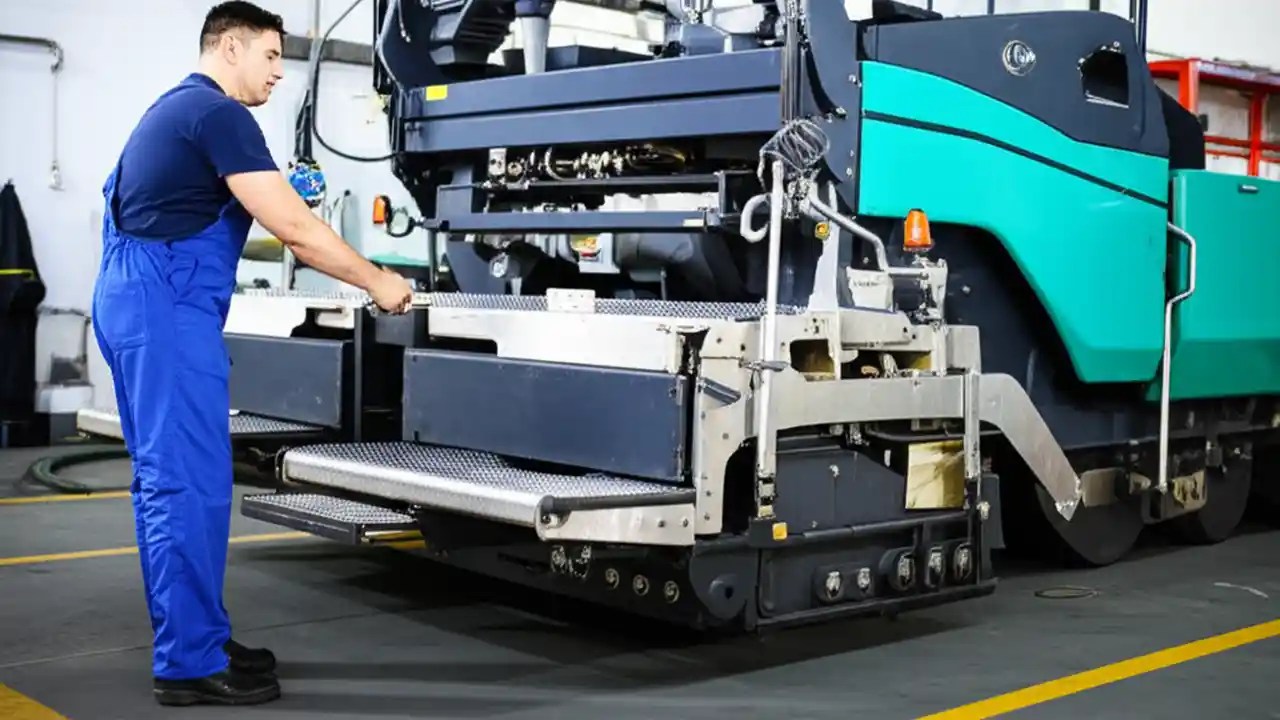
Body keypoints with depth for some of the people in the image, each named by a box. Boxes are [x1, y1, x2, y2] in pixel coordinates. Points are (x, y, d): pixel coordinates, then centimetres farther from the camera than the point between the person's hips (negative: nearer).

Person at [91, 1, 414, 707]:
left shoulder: (179, 107, 20)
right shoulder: (218, 113, -11)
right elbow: (294, 229, -14)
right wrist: (376, 281, -4)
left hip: (138, 302, 11)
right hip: (167, 306, -11)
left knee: (168, 480, 12)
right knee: (191, 483, -9)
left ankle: (189, 639, 19)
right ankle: (190, 662, -4)